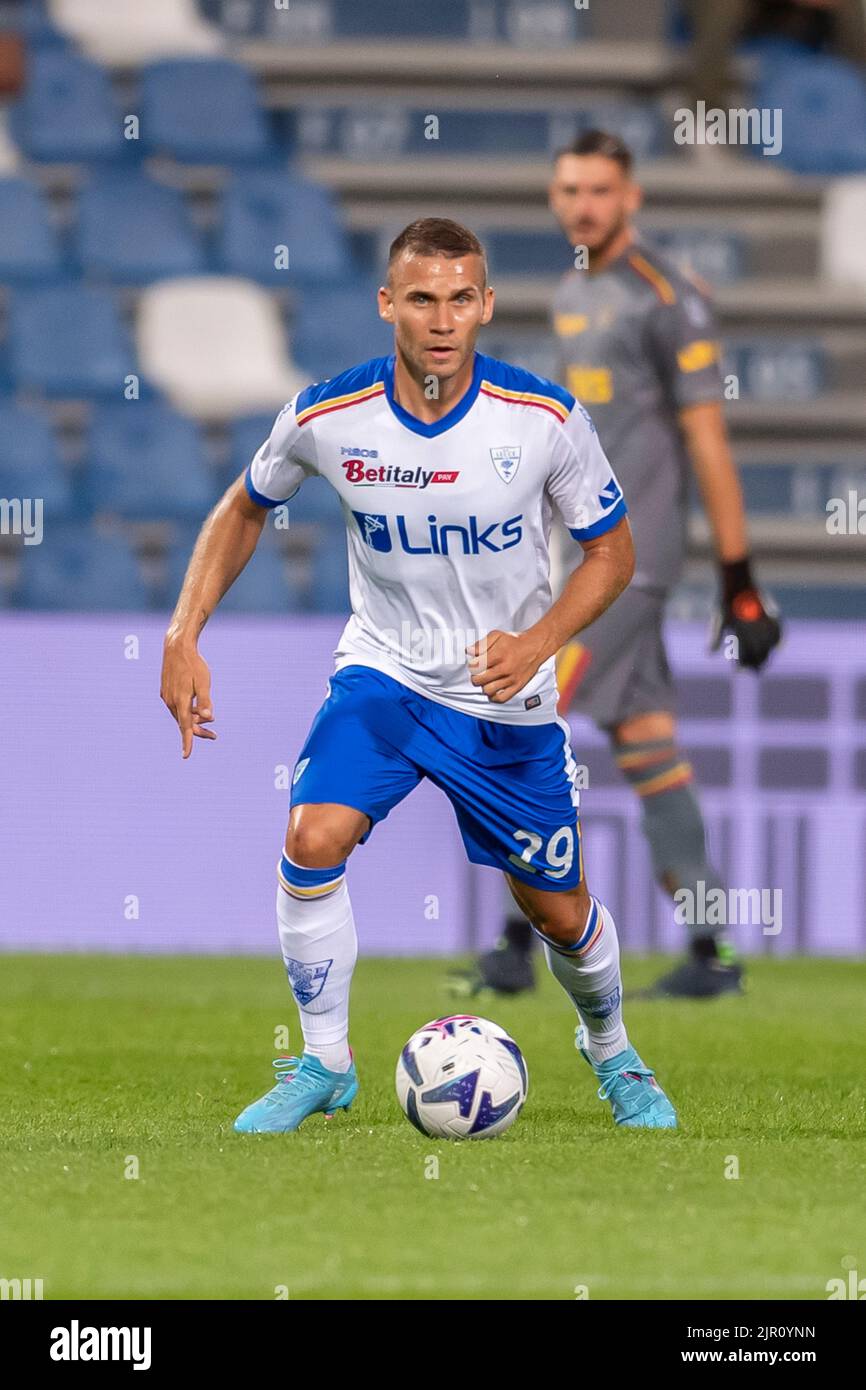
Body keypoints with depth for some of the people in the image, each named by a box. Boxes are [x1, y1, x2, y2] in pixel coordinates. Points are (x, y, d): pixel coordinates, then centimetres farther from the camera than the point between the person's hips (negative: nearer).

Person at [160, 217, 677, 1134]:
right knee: (313, 841, -24)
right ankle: (323, 1064, -5)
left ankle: (611, 1051, 40)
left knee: (559, 913, 8)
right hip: (382, 675, 0)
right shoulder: (327, 415, -14)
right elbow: (245, 510, 6)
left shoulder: (545, 419, -17)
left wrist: (537, 643, -20)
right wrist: (184, 634, -5)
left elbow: (610, 551, -3)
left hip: (507, 696, 0)